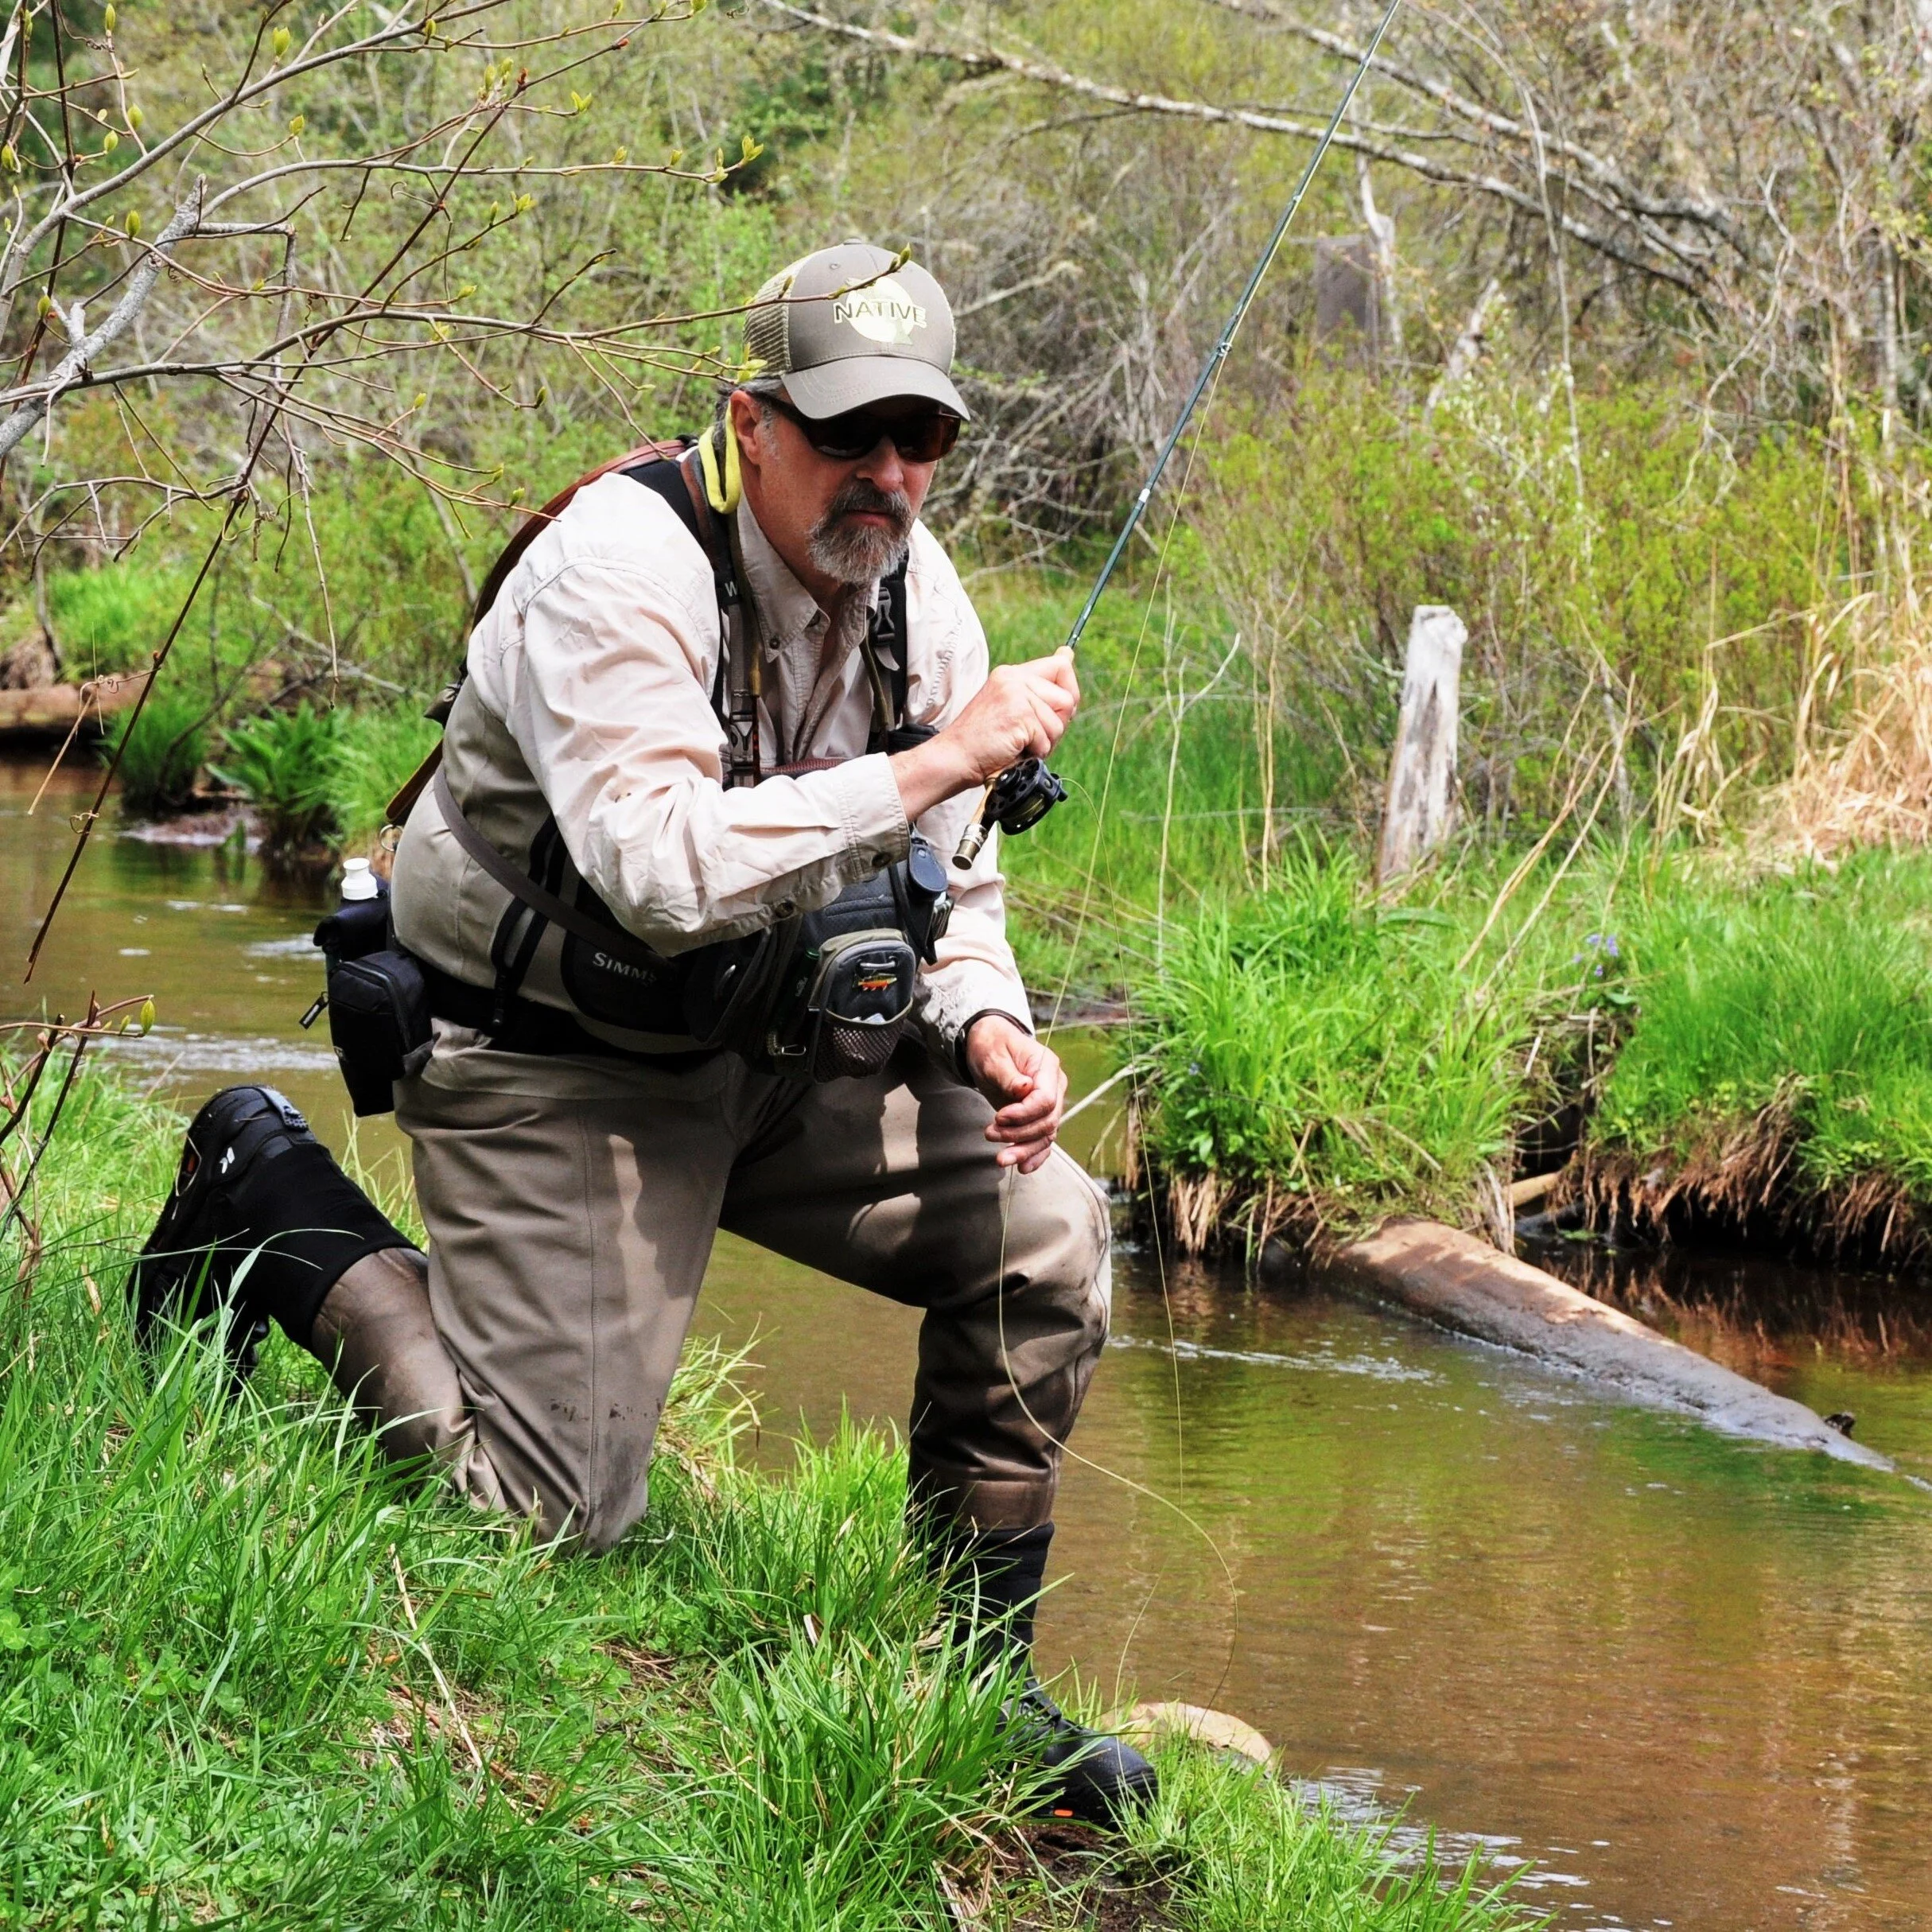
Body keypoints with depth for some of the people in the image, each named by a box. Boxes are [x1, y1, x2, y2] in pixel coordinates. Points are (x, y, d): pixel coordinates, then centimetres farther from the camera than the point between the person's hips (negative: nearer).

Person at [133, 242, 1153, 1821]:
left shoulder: (915, 590, -1)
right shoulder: (619, 569, -25)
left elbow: (943, 886, 10)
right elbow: (661, 871, -38)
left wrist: (985, 1027, -12)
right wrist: (932, 763, -37)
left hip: (771, 1055, 7)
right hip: (556, 1067, -7)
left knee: (1045, 1236, -5)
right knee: (552, 1513, -11)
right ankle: (270, 1206, 11)